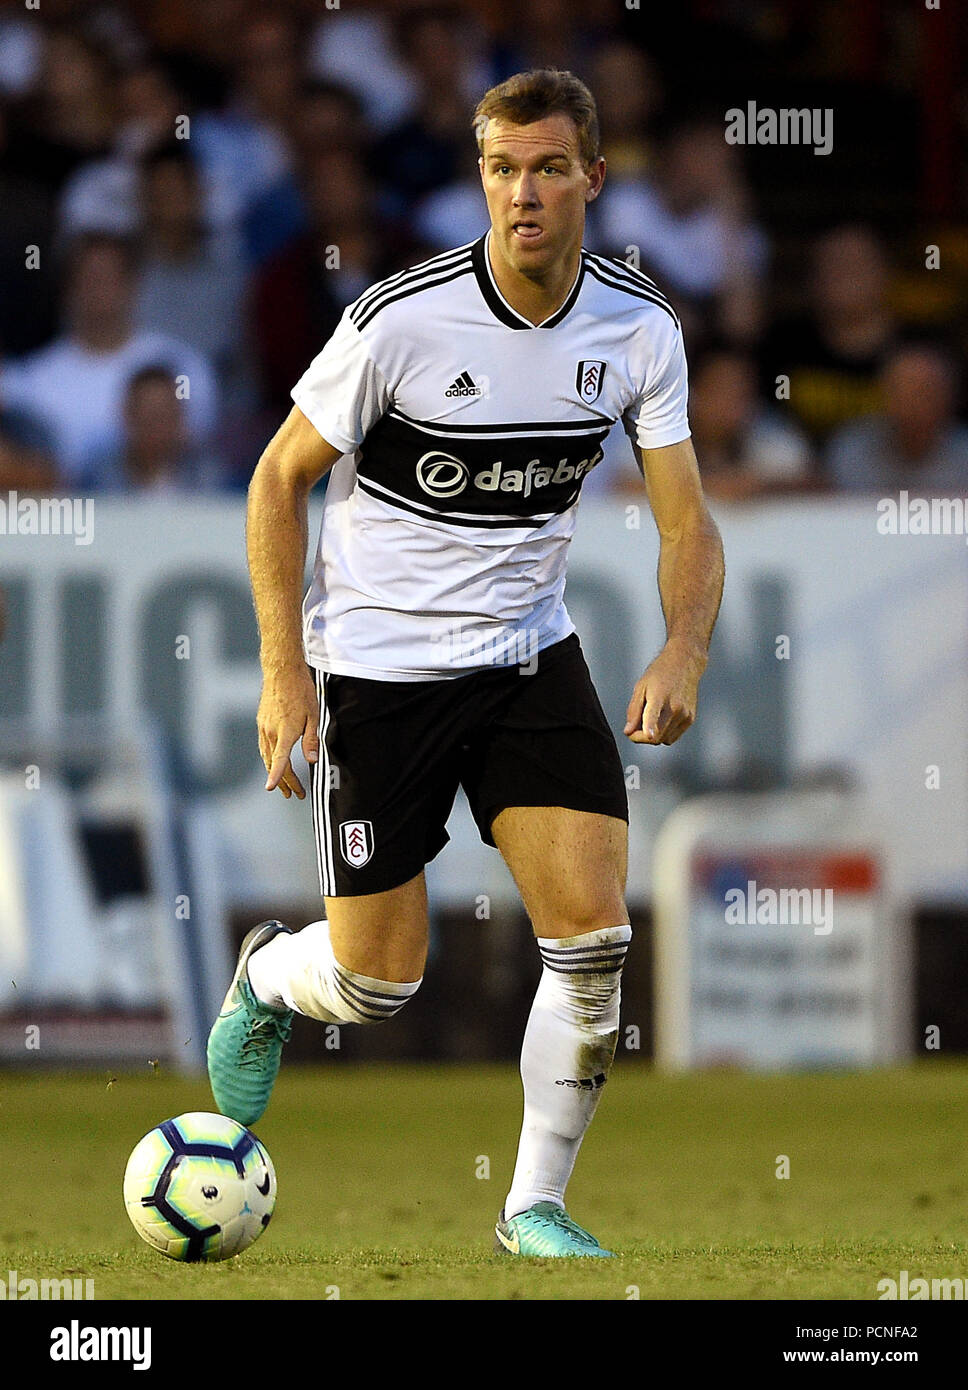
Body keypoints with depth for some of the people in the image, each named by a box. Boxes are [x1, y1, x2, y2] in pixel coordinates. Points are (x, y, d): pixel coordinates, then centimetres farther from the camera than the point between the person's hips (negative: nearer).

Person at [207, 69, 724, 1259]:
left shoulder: (638, 328, -7)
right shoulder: (403, 319, -18)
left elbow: (686, 520, -5)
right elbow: (281, 477, -7)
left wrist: (684, 650, -25)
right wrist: (282, 668, -12)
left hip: (530, 656, 3)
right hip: (375, 661, -3)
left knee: (595, 938, -11)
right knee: (378, 982, 1)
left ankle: (535, 1209, 6)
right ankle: (267, 977, 39)